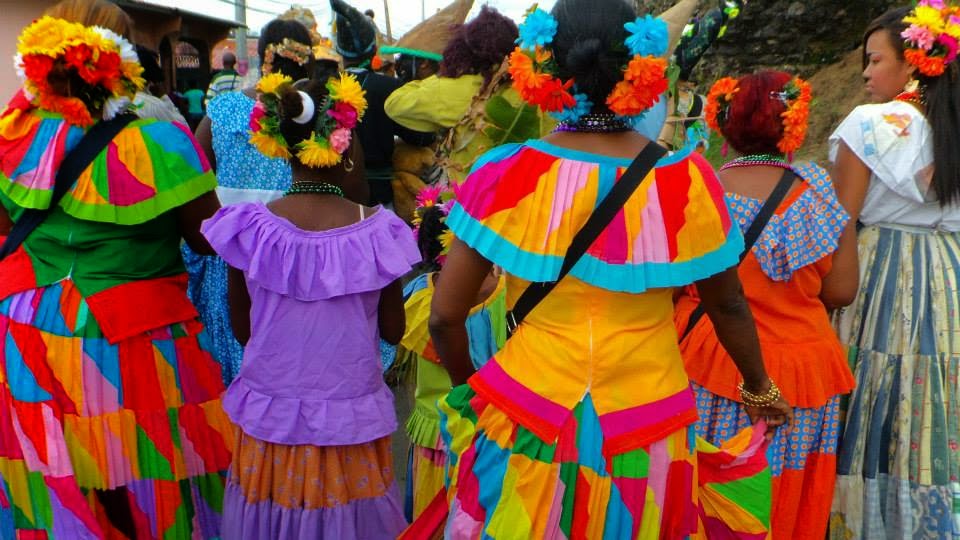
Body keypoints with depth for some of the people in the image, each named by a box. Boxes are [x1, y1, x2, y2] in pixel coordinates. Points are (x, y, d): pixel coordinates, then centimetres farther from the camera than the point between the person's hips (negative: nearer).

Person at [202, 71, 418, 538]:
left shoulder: (251, 227, -12)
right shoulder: (376, 229, -15)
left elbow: (241, 329, 0)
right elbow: (392, 330, -4)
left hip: (270, 417, 1)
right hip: (350, 423, -1)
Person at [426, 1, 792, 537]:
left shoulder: (506, 174, -13)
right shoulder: (687, 180, -10)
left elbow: (445, 315, -9)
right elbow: (728, 305, 3)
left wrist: (468, 387, 11)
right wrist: (760, 388, 20)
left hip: (528, 418, 0)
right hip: (647, 425, 1)